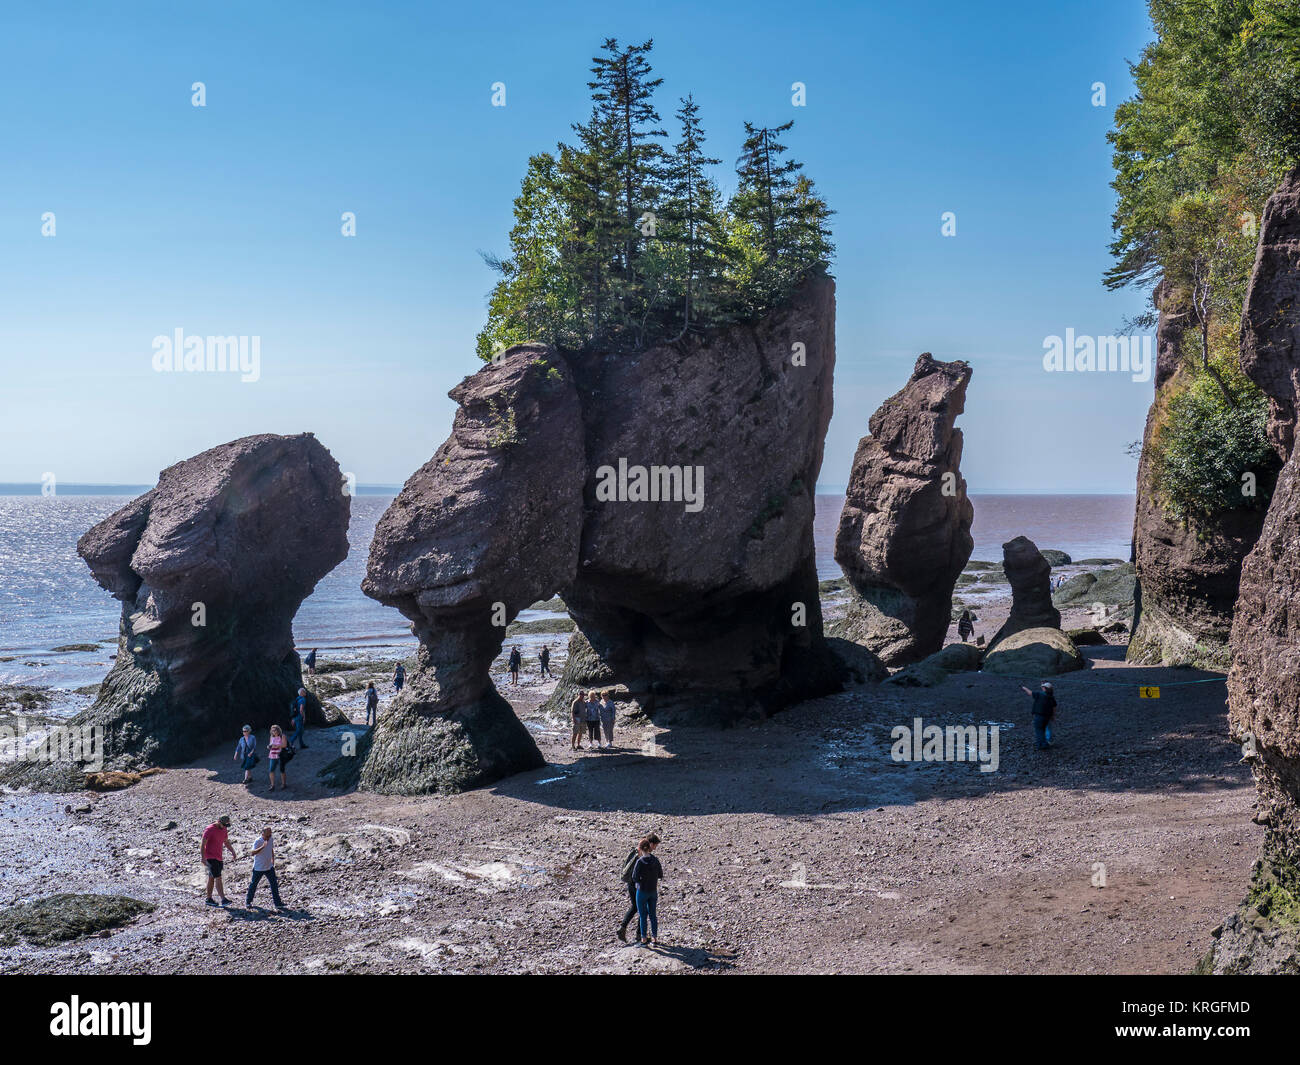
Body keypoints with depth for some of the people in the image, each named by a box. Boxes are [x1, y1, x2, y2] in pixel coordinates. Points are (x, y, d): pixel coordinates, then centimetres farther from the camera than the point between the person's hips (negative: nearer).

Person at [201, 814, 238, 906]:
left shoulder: (224, 829, 8)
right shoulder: (209, 829, -15)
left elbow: (226, 842, 21)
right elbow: (202, 845, -17)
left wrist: (233, 852, 10)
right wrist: (203, 858, -25)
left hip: (219, 857, 8)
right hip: (210, 857, -8)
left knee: (212, 878, 13)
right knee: (218, 877, -15)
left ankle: (209, 900, 19)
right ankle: (223, 899, -20)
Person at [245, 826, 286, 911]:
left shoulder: (270, 839, 0)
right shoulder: (258, 841, -20)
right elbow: (253, 853, -34)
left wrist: (273, 861, 17)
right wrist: (263, 846, -45)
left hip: (269, 867, 5)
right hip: (258, 868, -5)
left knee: (274, 884, -2)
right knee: (253, 884, 10)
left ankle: (277, 903, 1)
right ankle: (248, 901, 29)